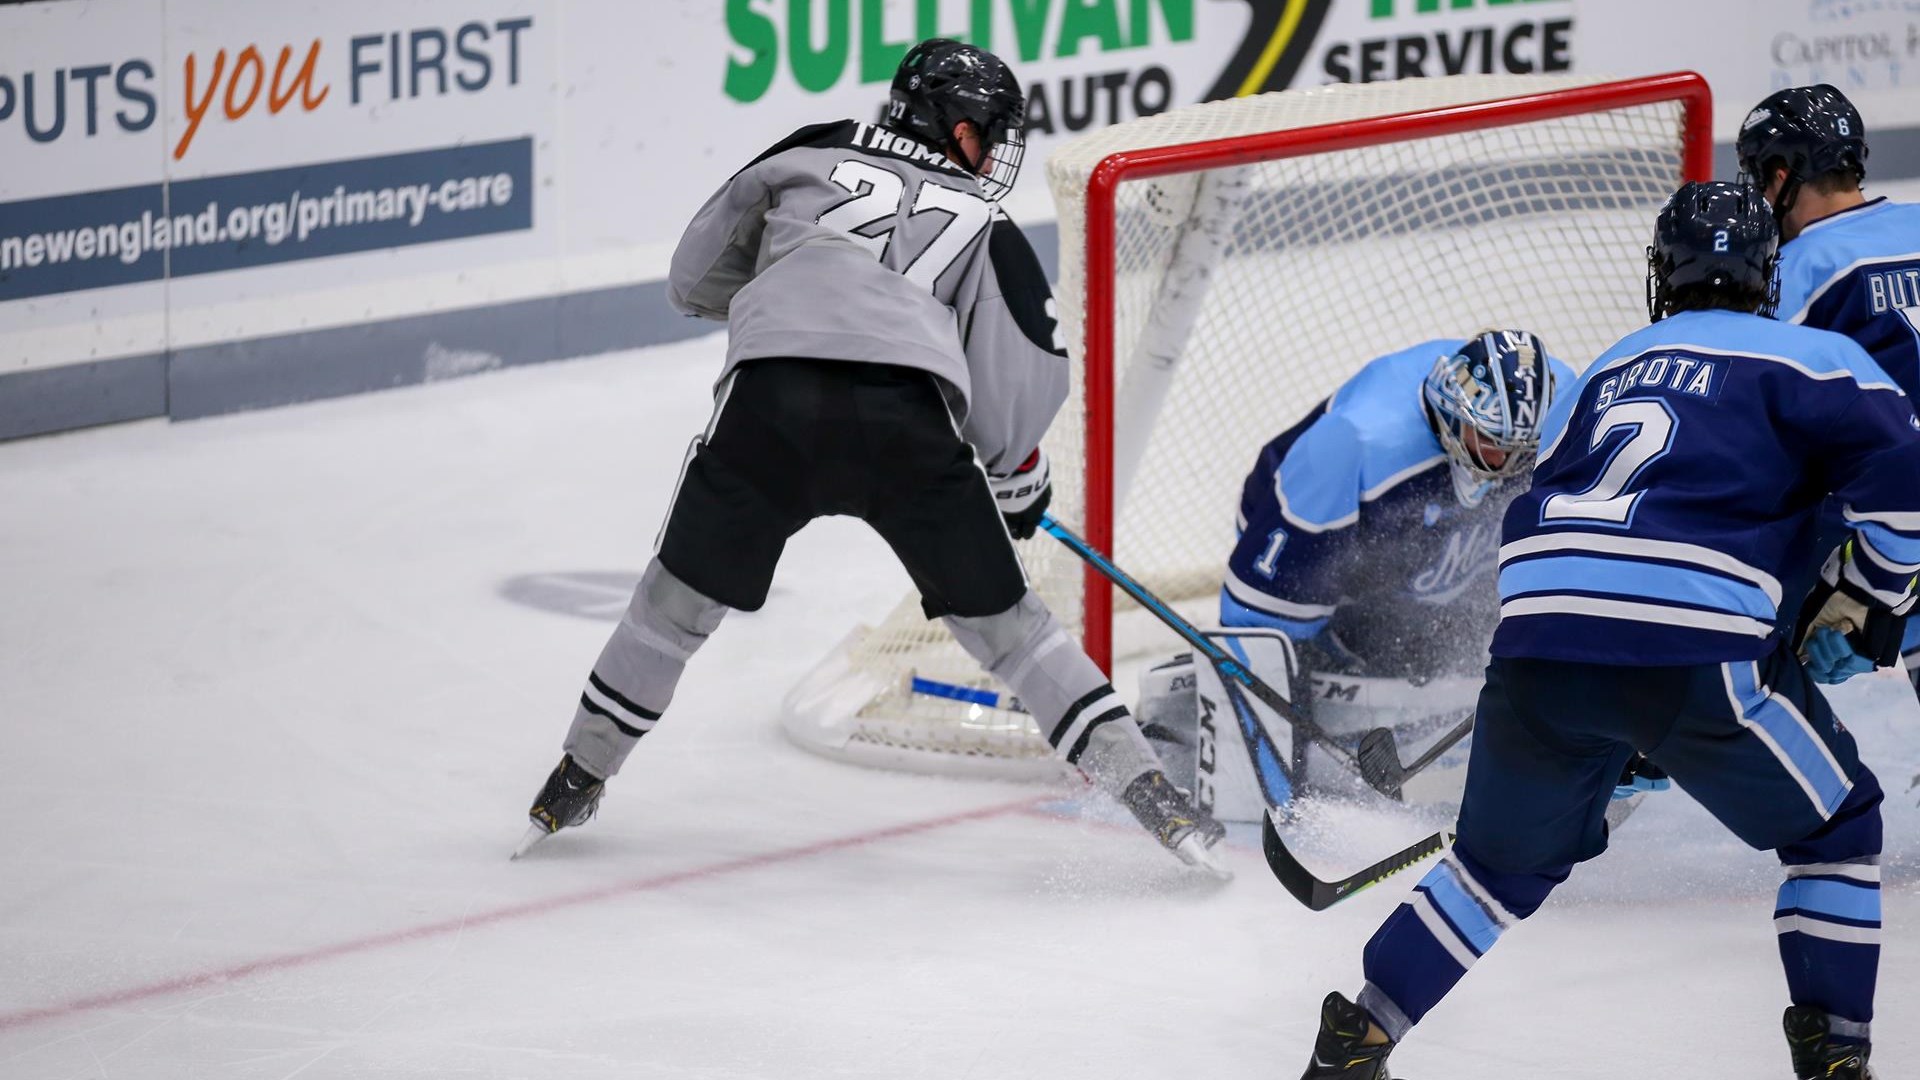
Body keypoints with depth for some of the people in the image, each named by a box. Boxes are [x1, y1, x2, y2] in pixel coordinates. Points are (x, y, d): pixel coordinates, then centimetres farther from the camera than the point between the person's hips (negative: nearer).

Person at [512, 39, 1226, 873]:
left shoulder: (806, 158, 28)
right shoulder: (984, 229, 25)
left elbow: (692, 279, 33)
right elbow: (1018, 380, 17)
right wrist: (1019, 482, 33)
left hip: (770, 398, 0)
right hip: (911, 416, 0)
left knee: (682, 594, 22)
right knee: (1000, 621, 14)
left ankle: (576, 782, 32)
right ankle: (1149, 794, 9)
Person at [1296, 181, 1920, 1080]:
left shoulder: (1605, 374, 28)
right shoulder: (1807, 357, 11)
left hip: (1534, 637, 5)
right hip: (1691, 648, -5)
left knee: (1507, 860, 25)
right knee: (1835, 827, 17)